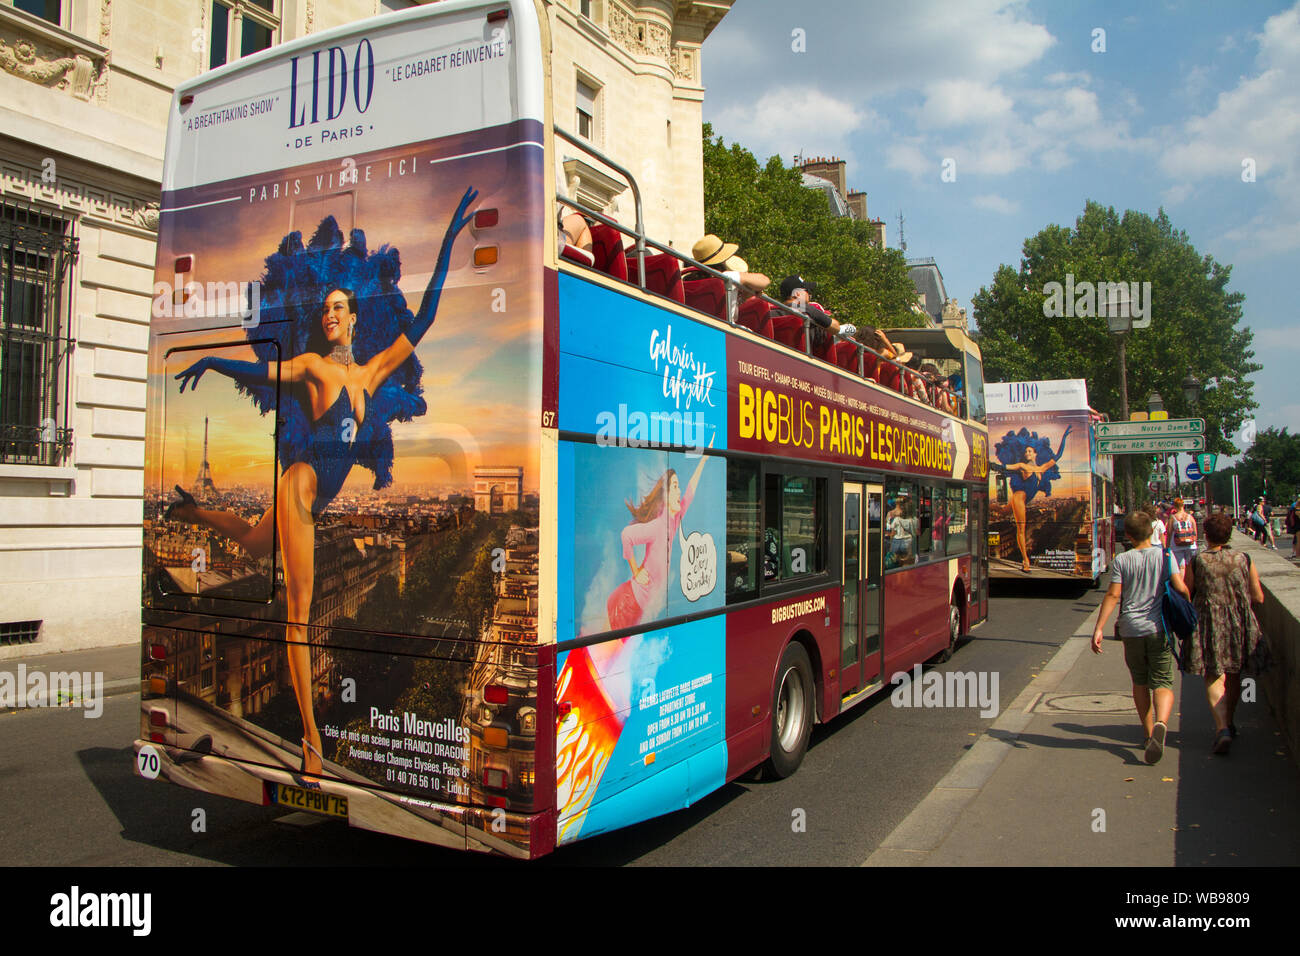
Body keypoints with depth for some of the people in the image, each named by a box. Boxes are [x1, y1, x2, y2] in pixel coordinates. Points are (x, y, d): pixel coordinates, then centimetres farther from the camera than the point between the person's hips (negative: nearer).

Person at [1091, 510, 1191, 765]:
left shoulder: (1121, 560, -2)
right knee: (1162, 683, 2)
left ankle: (1149, 734, 24)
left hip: (1131, 628, 0)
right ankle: (1161, 723, -26)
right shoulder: (1165, 555, 0)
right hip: (1158, 628, 0)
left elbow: (1113, 595, -8)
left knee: (1139, 682, 16)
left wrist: (1099, 628, -8)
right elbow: (1181, 588, -7)